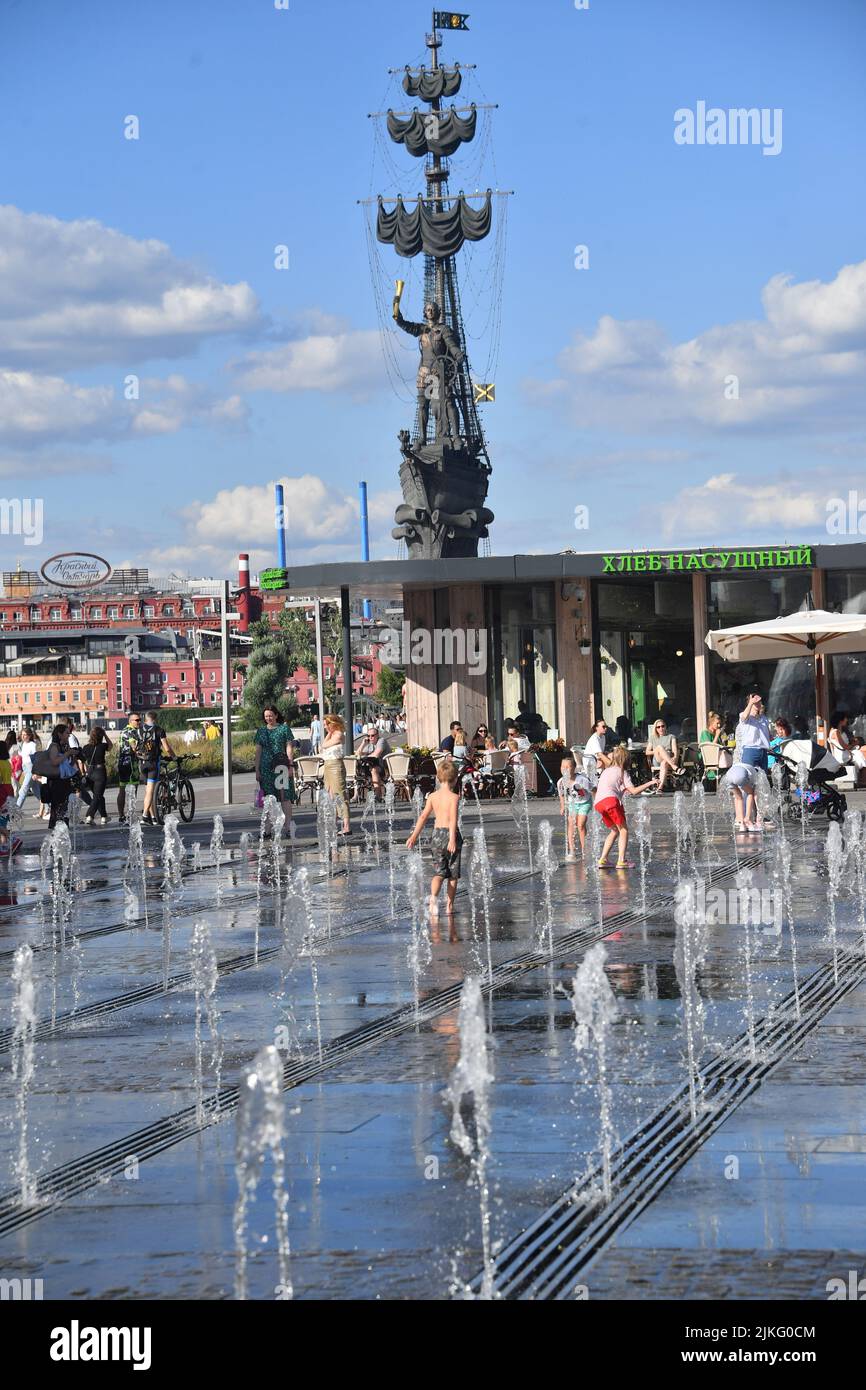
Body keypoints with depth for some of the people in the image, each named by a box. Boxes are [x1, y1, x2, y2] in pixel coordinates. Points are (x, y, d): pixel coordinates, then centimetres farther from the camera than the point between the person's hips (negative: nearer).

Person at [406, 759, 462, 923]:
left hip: (437, 834, 4)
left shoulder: (433, 796, 4)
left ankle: (434, 895, -23)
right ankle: (450, 906, 12)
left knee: (439, 872, 5)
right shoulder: (454, 797, -10)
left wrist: (414, 836, 10)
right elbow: (453, 819, -20)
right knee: (453, 874, 8)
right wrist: (452, 840, -26)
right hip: (450, 833, -4)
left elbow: (423, 817, 5)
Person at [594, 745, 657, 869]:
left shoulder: (605, 771, 28)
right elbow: (634, 791, 1)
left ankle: (603, 860, 12)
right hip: (611, 800, -7)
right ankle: (621, 861, -11)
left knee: (614, 830, 20)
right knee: (623, 830, 1)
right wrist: (649, 783, 6)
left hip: (598, 803, 7)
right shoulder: (621, 772, 8)